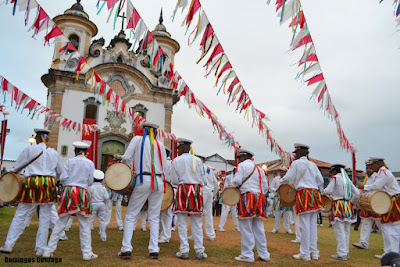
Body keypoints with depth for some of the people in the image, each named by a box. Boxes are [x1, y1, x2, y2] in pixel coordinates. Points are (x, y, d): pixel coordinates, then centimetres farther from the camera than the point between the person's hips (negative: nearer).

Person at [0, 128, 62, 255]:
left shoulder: (30, 149, 2)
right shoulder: (54, 153, 8)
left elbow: (16, 167, 6)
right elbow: (60, 172, 15)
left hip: (32, 183, -1)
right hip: (49, 185, 2)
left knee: (20, 215, 9)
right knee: (44, 218, 6)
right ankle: (40, 248, 10)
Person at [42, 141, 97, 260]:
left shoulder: (69, 161, 5)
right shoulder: (90, 163, 3)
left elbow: (63, 178, -2)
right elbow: (90, 182, 3)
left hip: (68, 191, 2)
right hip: (82, 192, -2)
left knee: (60, 223, 10)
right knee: (85, 225, 5)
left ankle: (48, 251, 15)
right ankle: (87, 253, 8)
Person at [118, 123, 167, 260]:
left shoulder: (137, 139, 5)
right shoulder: (160, 145, 11)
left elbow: (126, 158, -1)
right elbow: (163, 165, 9)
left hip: (143, 180, -3)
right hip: (159, 181, 3)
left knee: (131, 215, 5)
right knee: (154, 217, 10)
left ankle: (126, 249, 0)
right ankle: (154, 250, 8)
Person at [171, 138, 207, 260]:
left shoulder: (176, 161, -1)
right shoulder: (198, 160, 5)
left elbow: (175, 181, 0)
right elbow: (203, 180, 5)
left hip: (183, 190, -2)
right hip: (197, 190, 2)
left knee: (182, 223, 4)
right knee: (197, 224, 7)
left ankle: (184, 251, 5)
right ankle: (199, 251, 9)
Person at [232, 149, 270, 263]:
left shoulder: (242, 165, -3)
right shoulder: (259, 168, 19)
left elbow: (237, 181, -13)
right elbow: (265, 187, 16)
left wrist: (231, 186, 7)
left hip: (247, 197, -7)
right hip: (260, 198, 7)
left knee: (246, 229, -2)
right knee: (259, 229, 11)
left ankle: (247, 255, 1)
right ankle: (263, 254, 16)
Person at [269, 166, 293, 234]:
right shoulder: (276, 179, 4)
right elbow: (271, 188, 4)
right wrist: (276, 190, -15)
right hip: (278, 198, 0)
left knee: (287, 215, 3)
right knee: (277, 214, 2)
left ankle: (287, 229, 12)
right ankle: (276, 228, 13)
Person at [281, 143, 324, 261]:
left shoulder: (296, 163, -3)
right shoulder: (313, 164, 15)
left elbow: (288, 178, -6)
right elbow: (321, 181, 14)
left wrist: (281, 182, 14)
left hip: (303, 194, -6)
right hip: (314, 194, 7)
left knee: (305, 225, -3)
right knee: (313, 225, 10)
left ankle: (305, 254, 2)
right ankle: (314, 252, 16)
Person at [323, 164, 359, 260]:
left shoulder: (335, 178, -6)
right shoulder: (347, 179, 13)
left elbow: (328, 191, -14)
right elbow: (357, 193, 11)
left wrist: (323, 192, 5)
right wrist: (350, 200, 17)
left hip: (339, 206, -7)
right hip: (348, 206, 7)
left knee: (339, 231, -5)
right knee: (346, 231, 13)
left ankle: (342, 254, -4)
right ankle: (346, 252, 20)